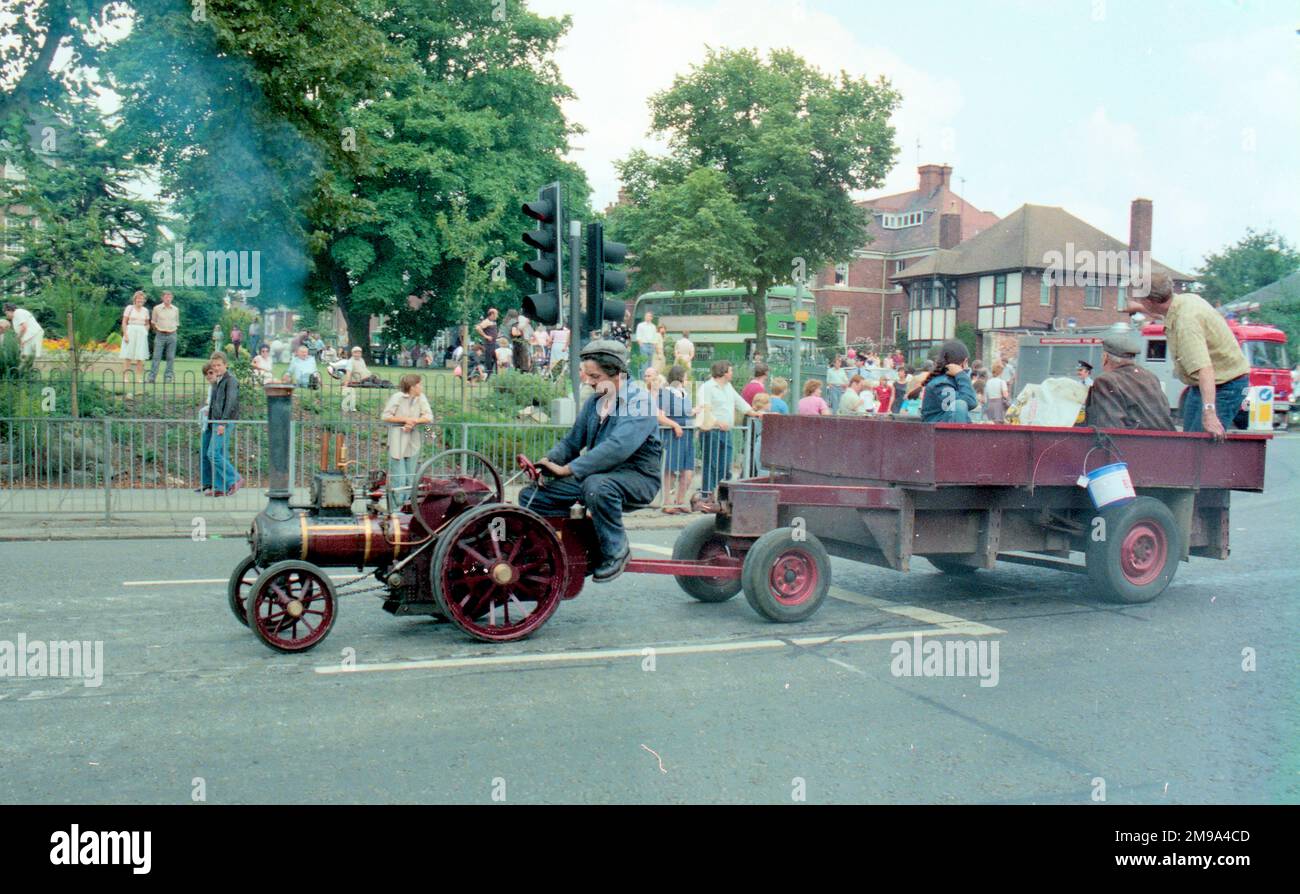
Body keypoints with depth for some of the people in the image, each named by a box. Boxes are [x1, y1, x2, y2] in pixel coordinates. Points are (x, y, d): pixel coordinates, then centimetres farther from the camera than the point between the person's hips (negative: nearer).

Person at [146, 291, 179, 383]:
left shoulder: (176, 309, 8)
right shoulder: (157, 308, 2)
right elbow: (153, 322, 11)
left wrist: (172, 331, 11)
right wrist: (157, 331, 9)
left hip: (172, 335, 2)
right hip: (160, 335, -2)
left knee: (170, 358, 1)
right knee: (156, 357, -5)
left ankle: (168, 377, 6)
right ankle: (151, 377, -5)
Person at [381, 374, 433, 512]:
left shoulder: (421, 398, 1)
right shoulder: (397, 397, -11)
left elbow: (429, 417, -3)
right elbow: (385, 416, -10)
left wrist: (414, 421, -18)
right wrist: (405, 419, -15)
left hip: (413, 444, 5)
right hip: (397, 444, -5)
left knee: (410, 479, 10)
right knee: (398, 479, -4)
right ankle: (395, 510, 7)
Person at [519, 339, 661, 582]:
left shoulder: (638, 400, -14)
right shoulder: (593, 401, 11)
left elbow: (618, 447, -29)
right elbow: (572, 441, 12)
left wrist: (567, 469, -31)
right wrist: (548, 464, -11)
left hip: (637, 477, -7)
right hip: (598, 474, 8)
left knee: (596, 486, -41)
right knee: (530, 496, -4)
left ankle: (616, 550, -18)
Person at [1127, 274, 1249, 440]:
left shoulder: (1186, 322, -32)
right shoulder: (1185, 299, -2)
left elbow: (1204, 369, -42)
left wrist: (1209, 413, -50)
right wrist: (1137, 308, 43)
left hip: (1225, 385, -10)